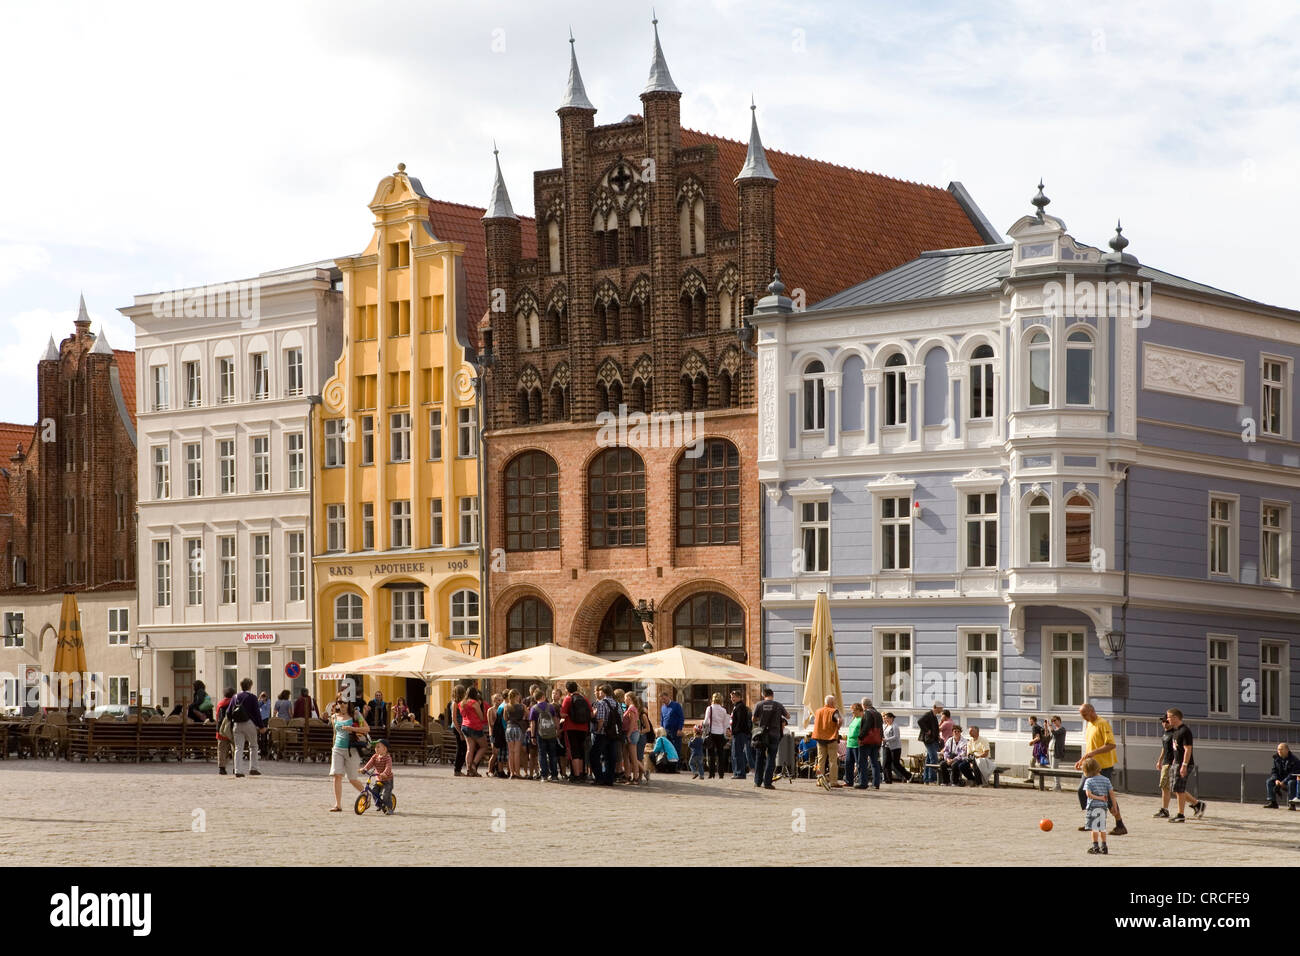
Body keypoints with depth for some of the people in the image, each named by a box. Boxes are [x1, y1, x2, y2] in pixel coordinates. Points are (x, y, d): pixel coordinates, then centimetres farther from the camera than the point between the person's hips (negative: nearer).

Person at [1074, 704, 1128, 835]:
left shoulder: (1103, 724, -14)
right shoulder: (1088, 725, 14)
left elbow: (1111, 745, -22)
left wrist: (1094, 753, -27)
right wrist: (1082, 760, 18)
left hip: (1104, 766, -9)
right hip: (1091, 766, 9)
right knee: (1082, 790, 7)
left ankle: (1120, 826, -1)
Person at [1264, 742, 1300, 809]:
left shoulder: (1294, 760, -17)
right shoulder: (1276, 759, 4)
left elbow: (1293, 773, -24)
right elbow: (1274, 771, 6)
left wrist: (1284, 782, -29)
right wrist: (1276, 780, -15)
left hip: (1293, 778, -7)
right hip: (1281, 778, 7)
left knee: (1291, 782, -40)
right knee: (1268, 781, -10)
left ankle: (1292, 804, -36)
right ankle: (1272, 802, -15)